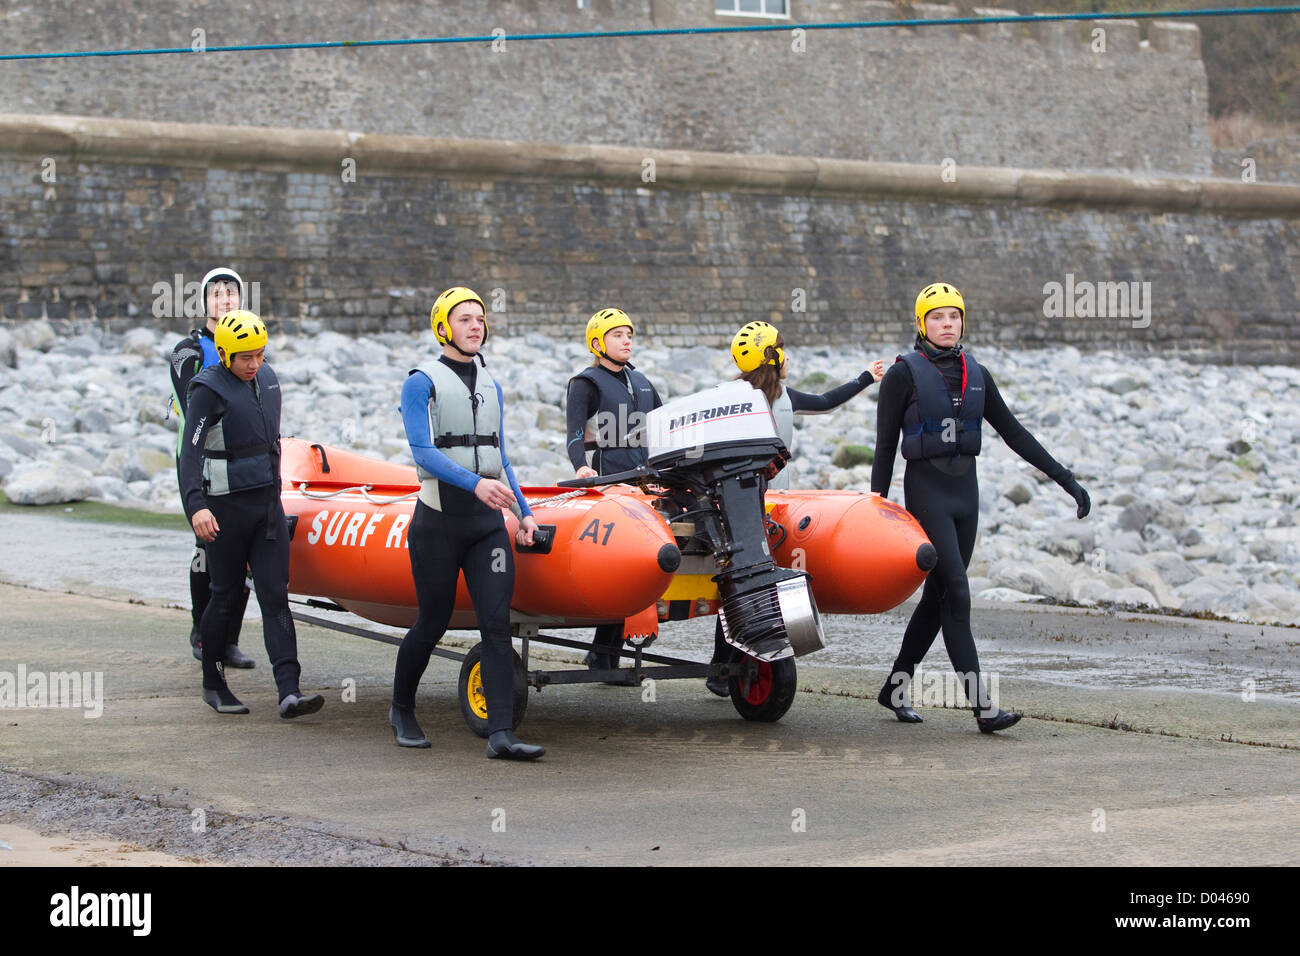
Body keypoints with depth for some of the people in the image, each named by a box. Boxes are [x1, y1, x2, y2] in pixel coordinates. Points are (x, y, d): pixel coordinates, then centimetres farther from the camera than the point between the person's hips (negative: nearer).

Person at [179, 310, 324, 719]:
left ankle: (289, 692, -13)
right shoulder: (209, 389, -11)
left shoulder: (267, 379, 10)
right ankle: (213, 685, 22)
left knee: (275, 596, -4)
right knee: (226, 597, 4)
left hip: (268, 502, 6)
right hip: (225, 506, -5)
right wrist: (196, 505, -35)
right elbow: (191, 450, -21)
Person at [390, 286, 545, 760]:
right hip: (439, 518, -5)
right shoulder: (422, 382, -3)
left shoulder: (491, 387, 15)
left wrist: (523, 511, 12)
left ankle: (501, 733, -12)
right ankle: (402, 710, 29)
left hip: (488, 518, 5)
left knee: (497, 622, -7)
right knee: (433, 624, 5)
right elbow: (422, 451, -15)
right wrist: (475, 483, -27)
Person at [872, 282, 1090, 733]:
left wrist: (1065, 477, 6)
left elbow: (1013, 432, 11)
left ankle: (894, 689, 26)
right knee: (956, 596, -13)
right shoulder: (903, 375, -7)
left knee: (937, 598, 11)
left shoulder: (976, 374, 9)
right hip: (926, 494, -6)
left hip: (965, 493, 6)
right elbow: (884, 447, -5)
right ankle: (983, 707, -16)